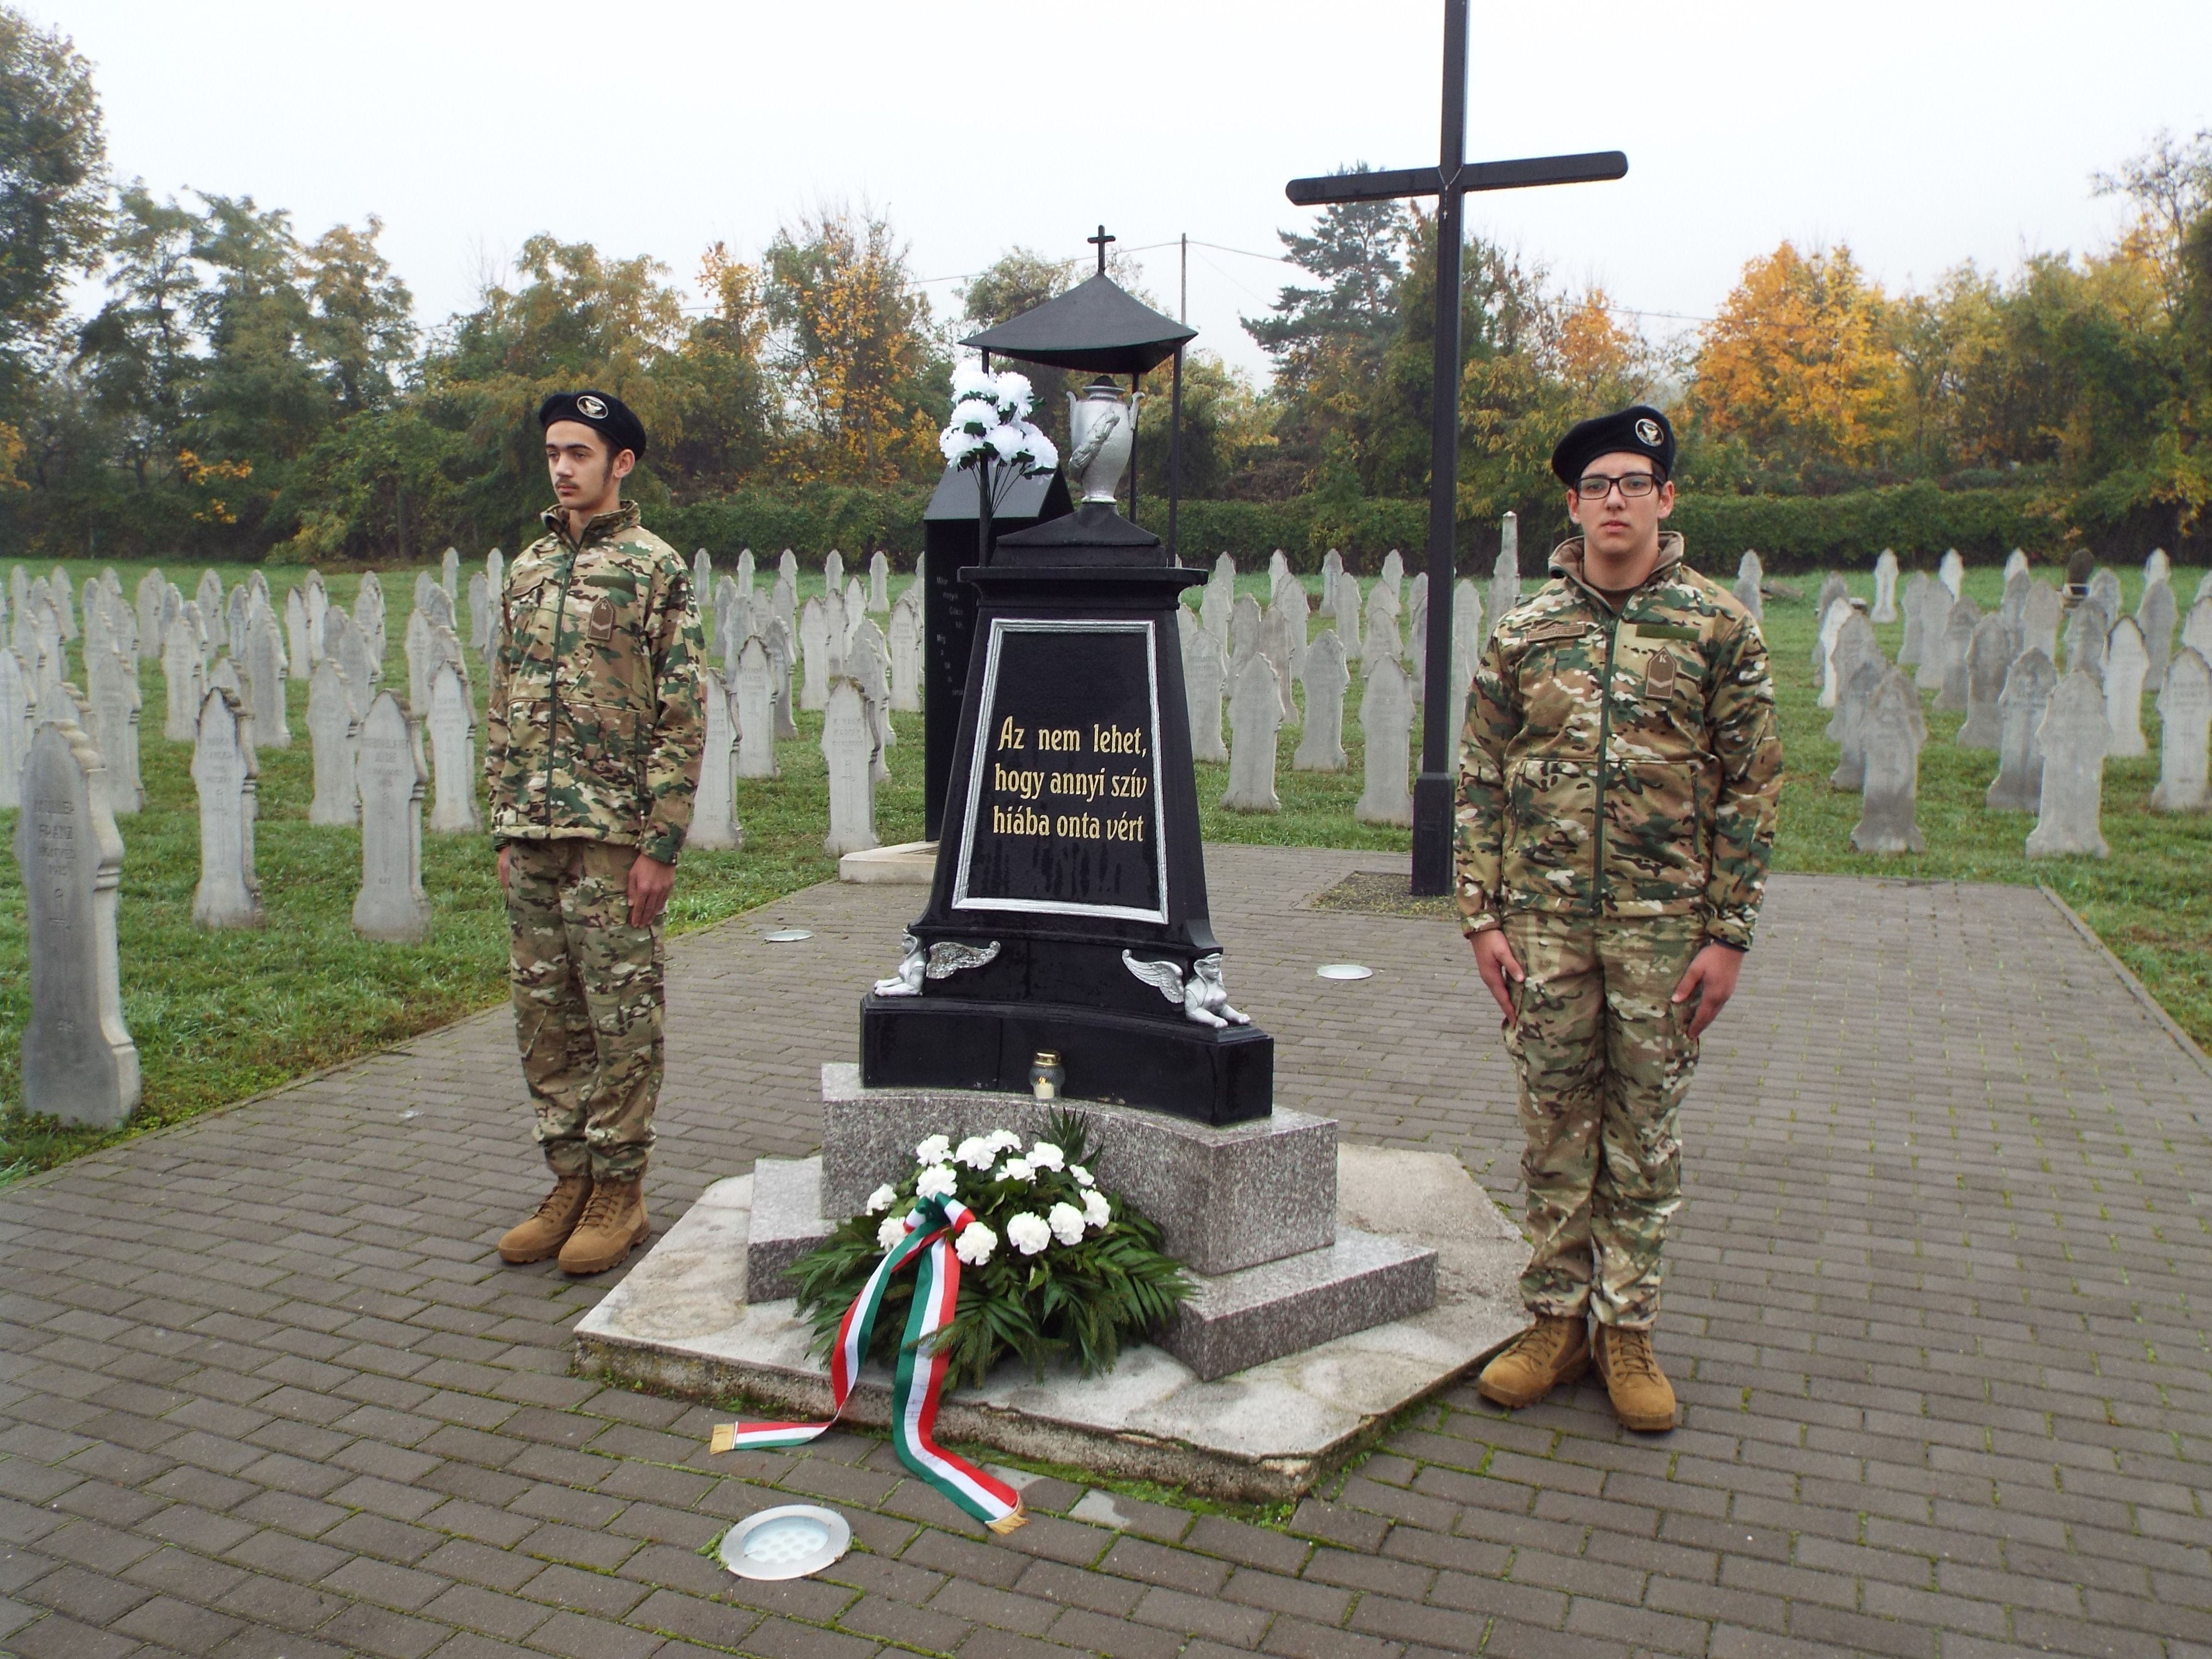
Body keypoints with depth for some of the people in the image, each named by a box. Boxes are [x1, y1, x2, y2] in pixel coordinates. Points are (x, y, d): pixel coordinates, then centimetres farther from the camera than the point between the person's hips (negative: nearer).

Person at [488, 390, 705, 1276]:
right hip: (533, 836, 6)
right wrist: (505, 827, 12)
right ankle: (570, 1178, 24)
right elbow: (503, 708, 18)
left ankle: (619, 1189, 14)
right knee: (544, 1013, 11)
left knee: (622, 1016, 2)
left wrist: (661, 843, -13)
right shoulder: (527, 569, 15)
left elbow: (682, 716, -8)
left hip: (614, 833, -6)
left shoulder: (656, 568, -4)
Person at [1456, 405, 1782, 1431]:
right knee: (1555, 1125, 9)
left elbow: (1751, 786, 0)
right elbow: (1479, 781, 6)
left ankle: (1627, 1330, 22)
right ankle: (1557, 1319, 23)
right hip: (1544, 921, 2)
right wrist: (1482, 915, 0)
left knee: (1645, 1126, 8)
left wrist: (1728, 933, -5)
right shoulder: (1524, 630, 5)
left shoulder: (1717, 626, 0)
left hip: (1663, 923, -1)